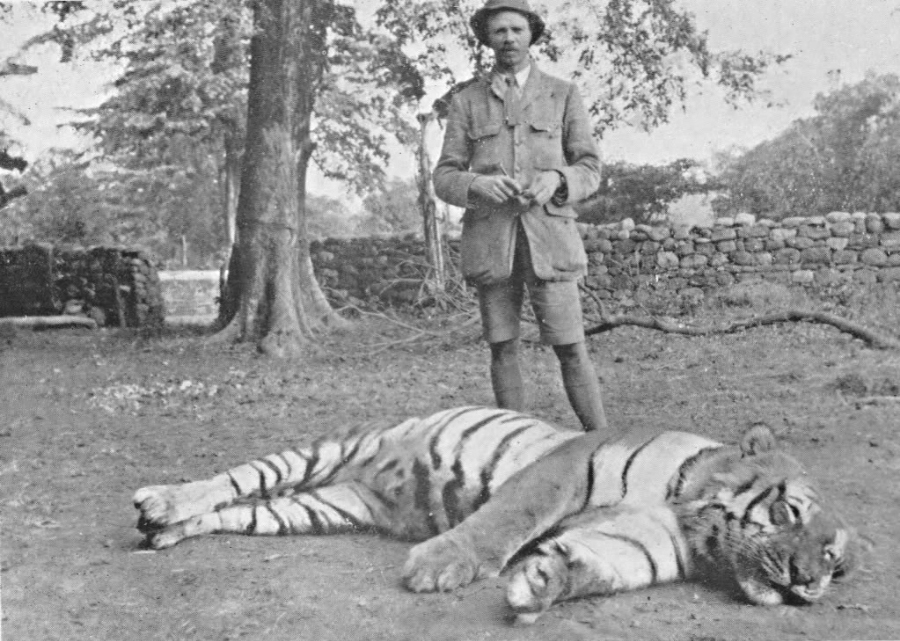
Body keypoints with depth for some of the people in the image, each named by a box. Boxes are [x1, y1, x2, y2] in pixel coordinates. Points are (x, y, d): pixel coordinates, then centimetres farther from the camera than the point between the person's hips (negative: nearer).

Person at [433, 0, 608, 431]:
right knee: (503, 348, 3)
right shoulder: (466, 101, 10)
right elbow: (444, 180, 5)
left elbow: (590, 171, 5)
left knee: (570, 347, -4)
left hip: (547, 236, -1)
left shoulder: (563, 95, 9)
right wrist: (477, 184, -17)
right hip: (489, 240, 1)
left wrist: (556, 180, -17)